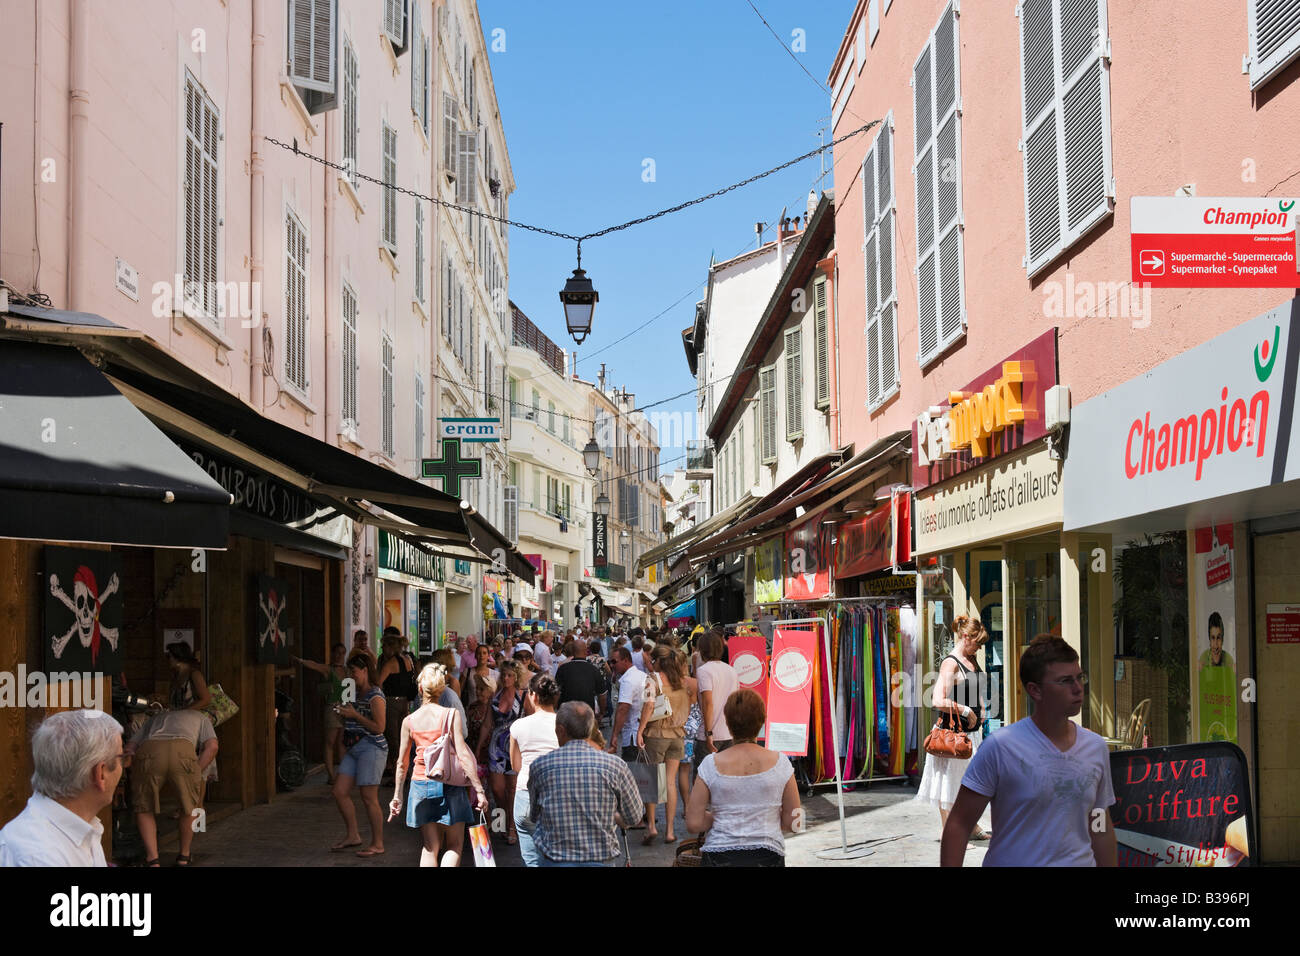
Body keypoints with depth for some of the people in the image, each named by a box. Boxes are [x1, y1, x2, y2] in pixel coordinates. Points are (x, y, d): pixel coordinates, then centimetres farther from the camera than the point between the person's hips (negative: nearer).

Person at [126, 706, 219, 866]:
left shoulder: (153, 719, 45)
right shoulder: (201, 717, 39)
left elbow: (129, 748, 28)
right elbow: (211, 746, 18)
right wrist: (195, 775, 20)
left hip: (148, 751, 1)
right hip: (183, 753, -1)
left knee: (144, 808, 21)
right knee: (189, 806, 22)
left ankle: (152, 860, 9)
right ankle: (184, 857, 32)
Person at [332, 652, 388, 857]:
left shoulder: (375, 697, -12)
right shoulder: (356, 694, 15)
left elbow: (379, 727, -19)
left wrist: (354, 715, -17)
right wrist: (344, 714, 9)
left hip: (372, 748, -9)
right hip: (354, 748, 9)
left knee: (369, 798, -6)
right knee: (340, 792, 6)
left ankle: (377, 844, 3)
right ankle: (352, 836, 19)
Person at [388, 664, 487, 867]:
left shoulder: (409, 721, 1)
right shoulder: (452, 715, -7)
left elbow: (402, 763, 6)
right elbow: (463, 755, -13)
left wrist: (397, 796, 16)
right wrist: (479, 790, -11)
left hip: (420, 783, 3)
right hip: (449, 786, -2)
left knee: (429, 847, 9)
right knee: (454, 846, 7)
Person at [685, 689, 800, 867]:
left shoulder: (711, 764, -1)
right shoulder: (779, 762, 1)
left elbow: (694, 823, -1)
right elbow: (791, 823, 5)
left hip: (719, 856, 0)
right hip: (768, 856, 1)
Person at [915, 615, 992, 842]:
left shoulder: (972, 661, 11)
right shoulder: (950, 664, -17)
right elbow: (939, 702, -27)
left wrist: (980, 715, 16)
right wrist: (966, 711, -17)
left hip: (972, 730, 9)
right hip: (953, 731, -9)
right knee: (949, 781, 1)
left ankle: (972, 827, 31)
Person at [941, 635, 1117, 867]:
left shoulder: (1096, 747, 5)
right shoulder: (1000, 747, -13)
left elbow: (1101, 829, 14)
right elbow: (958, 824, -12)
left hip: (1080, 861, 4)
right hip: (1011, 860, -4)